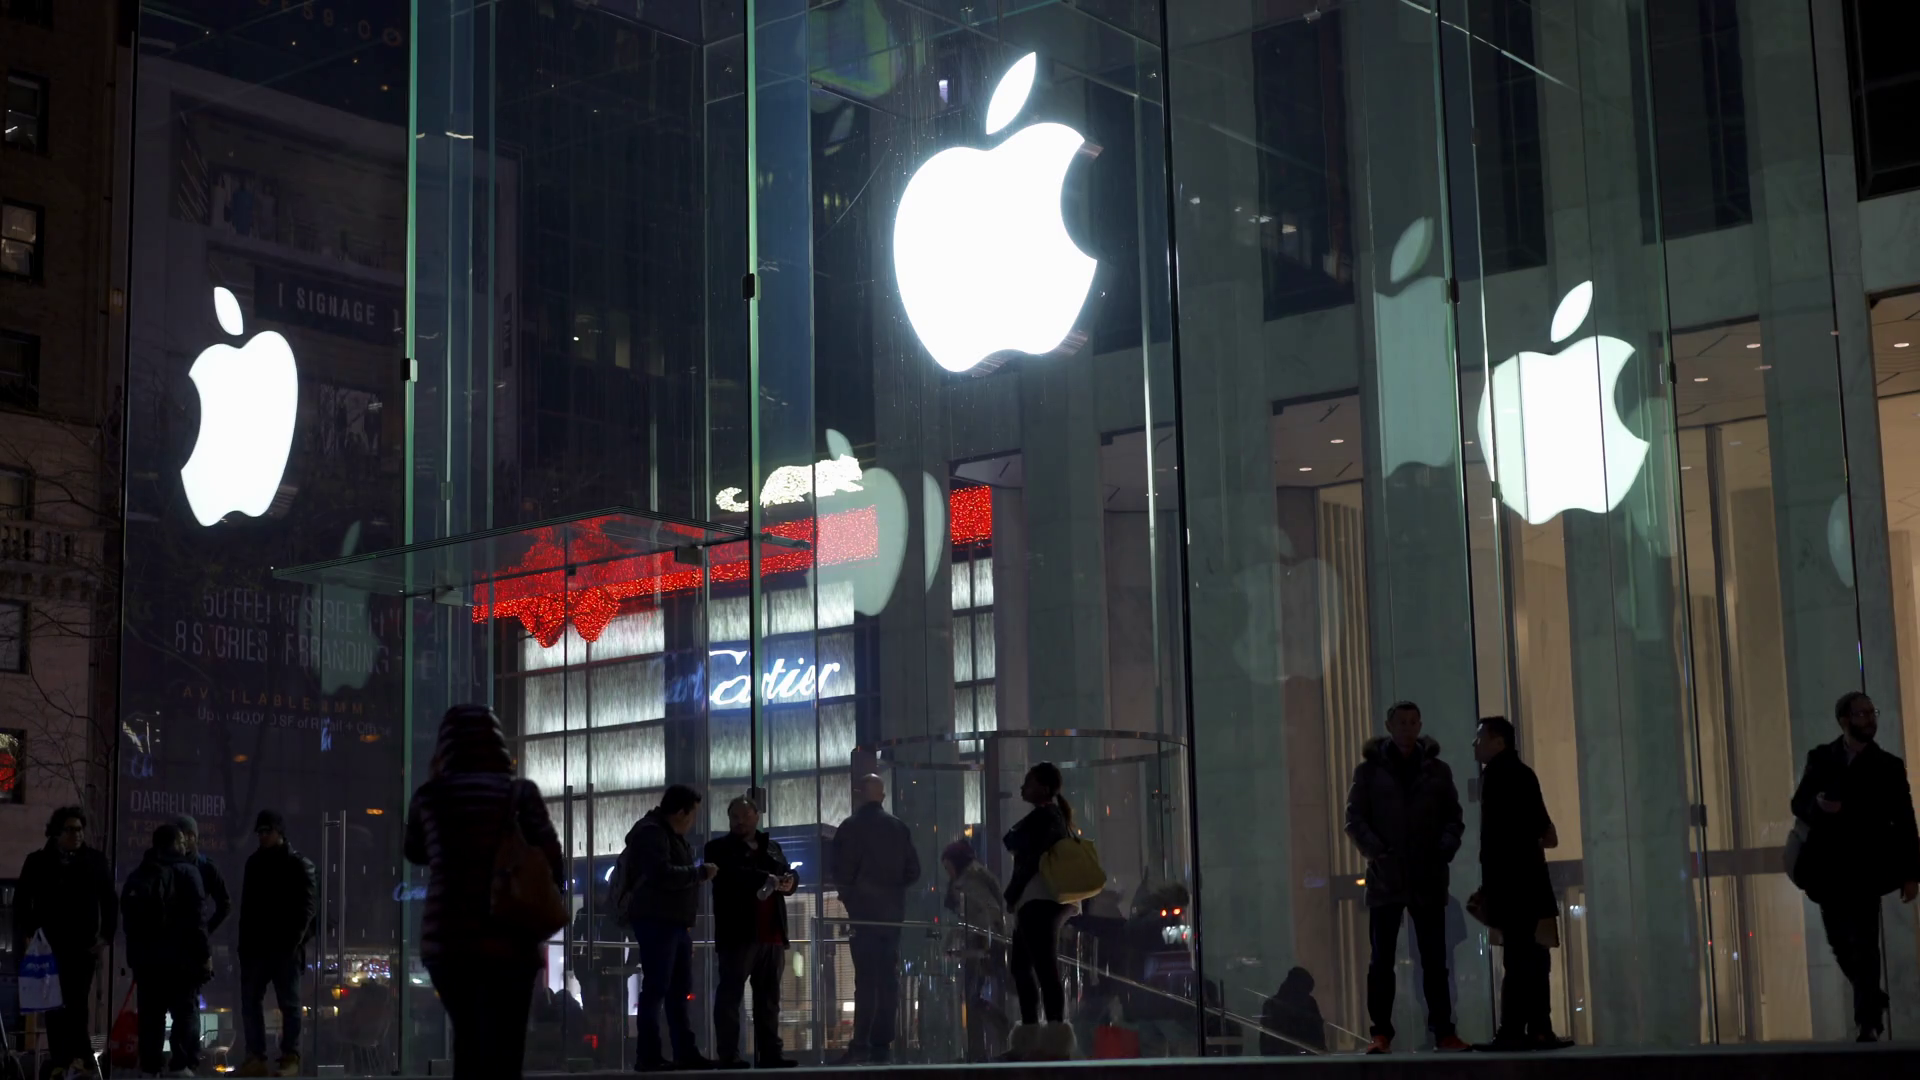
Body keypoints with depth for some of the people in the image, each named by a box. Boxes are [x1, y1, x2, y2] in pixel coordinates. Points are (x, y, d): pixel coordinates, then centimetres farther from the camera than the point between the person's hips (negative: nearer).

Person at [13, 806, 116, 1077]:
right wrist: (24, 937, -2)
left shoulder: (95, 860, 4)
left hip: (83, 945, -1)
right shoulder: (38, 862, 5)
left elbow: (109, 901, 6)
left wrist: (105, 936, -2)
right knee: (54, 1004, 1)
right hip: (48, 945, 1)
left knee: (77, 1002, -8)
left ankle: (78, 1055, -8)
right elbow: (21, 902, 7)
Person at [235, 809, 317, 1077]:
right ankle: (256, 1057, 9)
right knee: (249, 1000, 4)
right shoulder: (254, 862, 15)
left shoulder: (299, 864, -2)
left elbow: (308, 903, -9)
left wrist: (295, 936, -19)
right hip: (256, 944, 6)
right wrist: (244, 939, 8)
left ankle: (290, 1058, 0)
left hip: (285, 945, -6)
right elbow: (247, 904, 18)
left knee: (289, 1002, -2)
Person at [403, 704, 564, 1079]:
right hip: (508, 938, -3)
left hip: (446, 937, 3)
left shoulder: (429, 796, 6)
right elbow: (550, 860, -5)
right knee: (505, 1048, -2)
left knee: (469, 1036, 18)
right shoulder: (519, 792, -1)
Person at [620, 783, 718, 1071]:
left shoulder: (671, 835, 20)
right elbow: (662, 874, -24)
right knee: (655, 988, -10)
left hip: (675, 922, 11)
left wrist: (698, 874, 9)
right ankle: (648, 1056, -9)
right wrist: (700, 872, -15)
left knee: (679, 990, 11)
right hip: (656, 920, -11)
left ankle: (686, 1052, 15)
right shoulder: (650, 833, -12)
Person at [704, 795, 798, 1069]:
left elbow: (790, 876, 14)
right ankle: (728, 1057, -5)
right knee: (730, 996, -5)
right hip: (738, 934, -5)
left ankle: (769, 1054, 10)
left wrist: (789, 880, -11)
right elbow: (734, 874, -15)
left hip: (771, 935, 5)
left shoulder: (772, 847, 20)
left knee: (769, 998, 7)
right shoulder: (719, 848, 3)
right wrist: (770, 880, -23)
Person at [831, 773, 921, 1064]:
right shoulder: (900, 828, 6)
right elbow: (913, 872, 6)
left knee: (866, 980, -6)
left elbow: (841, 872, -9)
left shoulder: (850, 828, -7)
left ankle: (861, 1046, -10)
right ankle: (882, 1045, 7)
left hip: (863, 912, -4)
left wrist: (847, 893, 10)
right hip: (893, 913, 4)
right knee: (888, 980, 7)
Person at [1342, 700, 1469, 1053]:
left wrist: (1445, 848, -10)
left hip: (1428, 878, 2)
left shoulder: (1437, 770, 10)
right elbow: (1355, 819, 0)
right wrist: (1377, 850, -15)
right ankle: (1381, 1033, 2)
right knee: (1382, 960, 0)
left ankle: (1443, 1031, 7)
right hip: (1385, 878, -1)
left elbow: (1454, 817, 9)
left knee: (1435, 959, 3)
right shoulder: (1370, 769, 5)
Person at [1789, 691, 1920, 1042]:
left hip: (1865, 869, -3)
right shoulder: (1821, 758, 8)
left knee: (1863, 943, -11)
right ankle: (1873, 1001, 30)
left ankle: (1868, 1022, -8)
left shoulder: (1889, 766, 3)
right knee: (1841, 943, 9)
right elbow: (1798, 804, 7)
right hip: (1828, 868, 3)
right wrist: (1816, 804, -17)